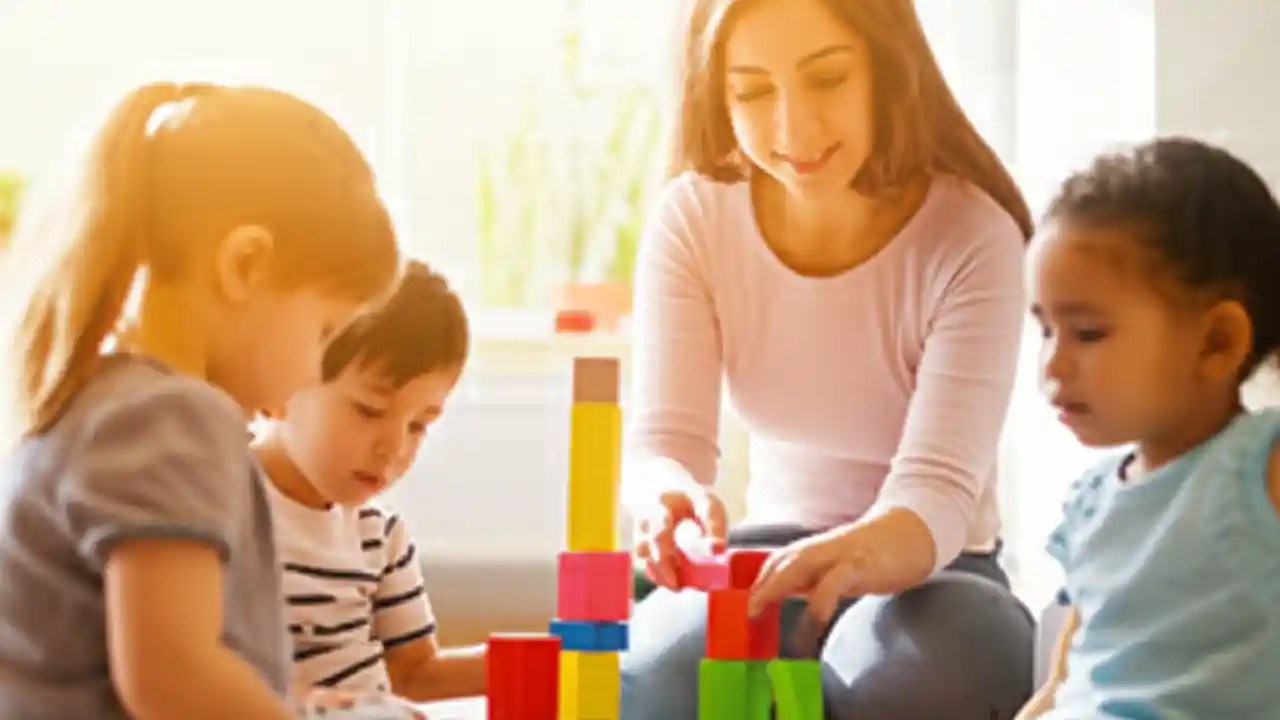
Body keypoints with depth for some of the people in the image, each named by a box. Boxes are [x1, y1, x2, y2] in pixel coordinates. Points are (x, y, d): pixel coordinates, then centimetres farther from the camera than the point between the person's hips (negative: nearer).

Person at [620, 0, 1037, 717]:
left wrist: (863, 551, -55)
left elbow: (941, 484, -29)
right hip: (773, 560, 2)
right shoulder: (692, 219, -10)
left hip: (931, 572, -2)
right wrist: (673, 497, -45)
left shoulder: (972, 236, -21)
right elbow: (666, 437, -18)